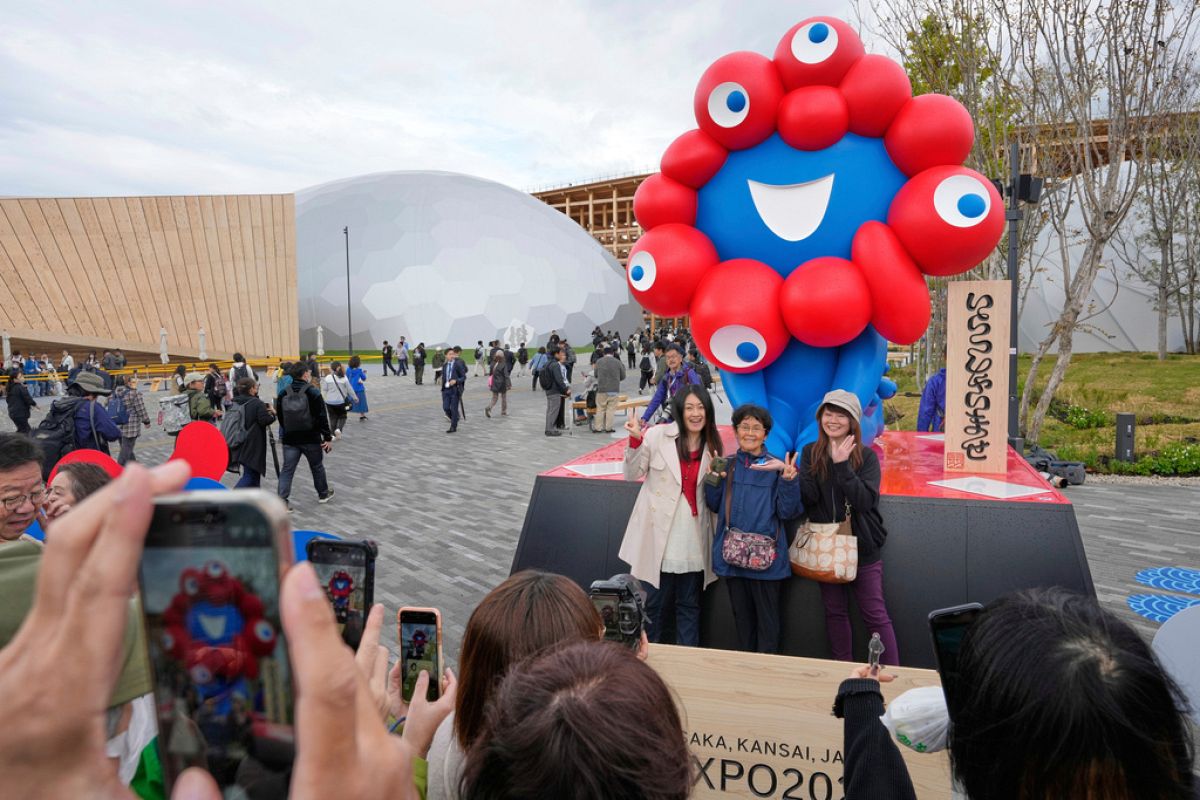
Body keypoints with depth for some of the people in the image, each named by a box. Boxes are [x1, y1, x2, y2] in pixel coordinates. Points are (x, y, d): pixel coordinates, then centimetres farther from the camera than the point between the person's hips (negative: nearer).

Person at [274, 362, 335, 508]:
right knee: (317, 467, 16)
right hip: (311, 439, -3)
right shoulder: (313, 392, -12)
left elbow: (280, 417, 11)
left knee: (287, 469, 5)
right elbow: (322, 417, -14)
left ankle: (282, 500, -5)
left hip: (290, 439, 3)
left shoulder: (283, 394, 3)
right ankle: (323, 494, 31)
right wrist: (328, 437, -8)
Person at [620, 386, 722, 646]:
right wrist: (636, 440, -16)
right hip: (659, 534, -3)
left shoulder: (712, 445, 5)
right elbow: (632, 474, -2)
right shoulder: (657, 435, -8)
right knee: (653, 603, 8)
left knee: (689, 605, 15)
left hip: (693, 540, 3)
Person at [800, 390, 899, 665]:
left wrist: (843, 465, -26)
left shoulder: (866, 456, -7)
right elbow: (807, 498, -10)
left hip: (862, 547, -3)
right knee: (835, 612, 13)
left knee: (876, 615, 2)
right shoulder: (810, 453, 1)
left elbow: (865, 500, -19)